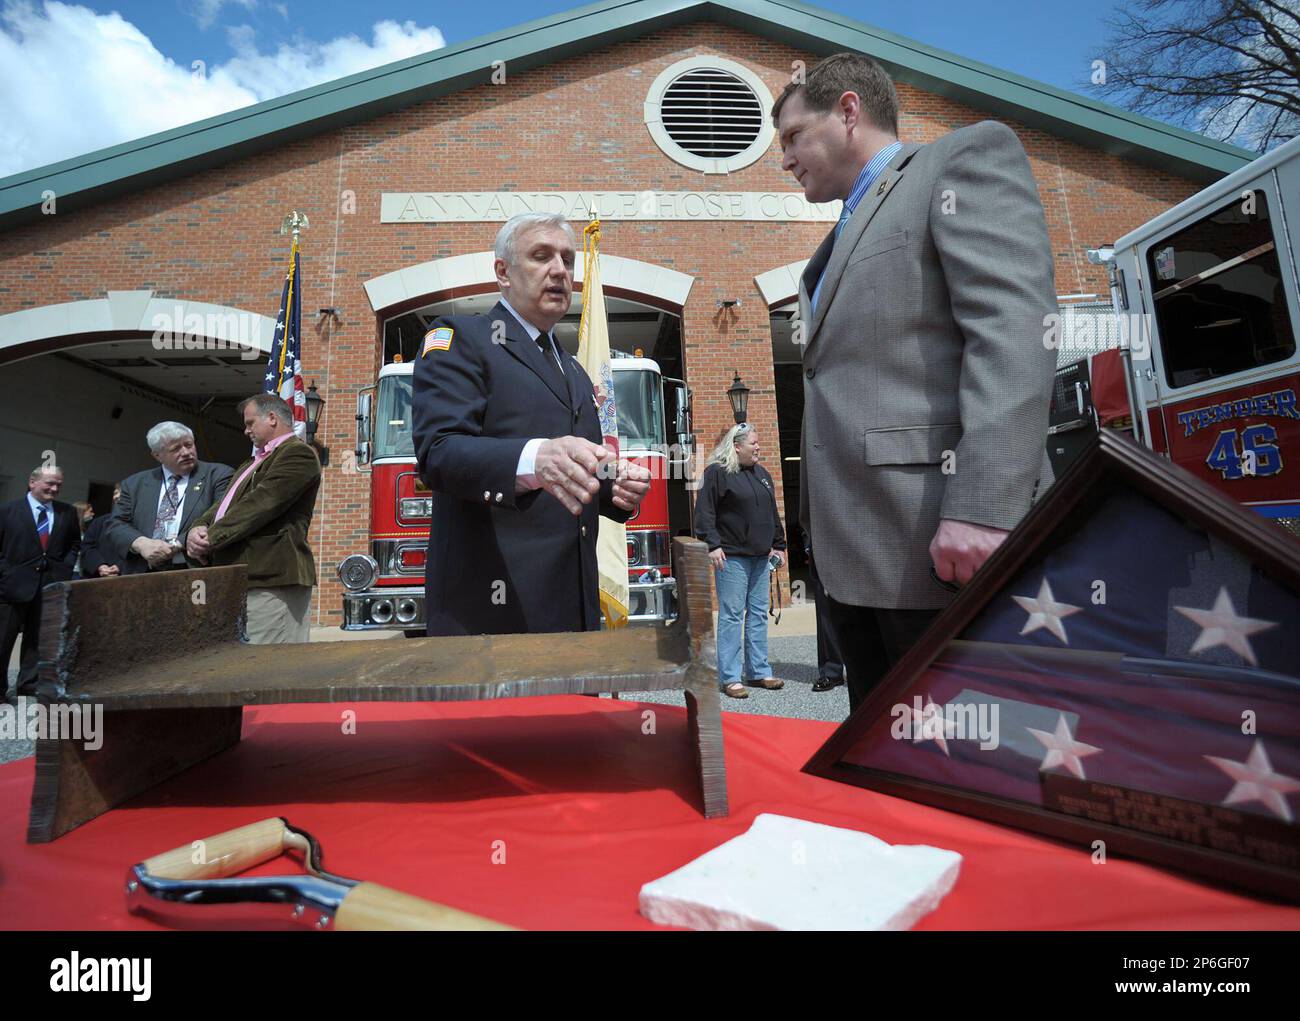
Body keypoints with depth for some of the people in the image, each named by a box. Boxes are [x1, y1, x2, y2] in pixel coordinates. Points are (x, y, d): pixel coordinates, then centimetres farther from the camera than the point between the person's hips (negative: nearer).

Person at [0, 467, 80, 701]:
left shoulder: (68, 512, 8)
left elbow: (75, 544, 17)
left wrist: (66, 568, 3)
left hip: (52, 584, 2)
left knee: (38, 638, 9)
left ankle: (29, 684, 17)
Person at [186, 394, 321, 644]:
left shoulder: (298, 453, -5)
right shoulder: (252, 464, 28)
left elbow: (261, 503, -15)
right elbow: (223, 505, 21)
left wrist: (212, 537, -11)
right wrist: (197, 529, 1)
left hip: (272, 580, -10)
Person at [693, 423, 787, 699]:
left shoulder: (761, 473, 16)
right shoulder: (717, 472, -6)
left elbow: (773, 513, 21)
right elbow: (704, 512, -12)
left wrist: (779, 545, 17)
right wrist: (712, 545, -19)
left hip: (760, 557, 7)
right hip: (731, 557, -7)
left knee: (758, 614, 10)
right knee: (732, 615, -4)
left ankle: (759, 672, 19)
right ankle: (730, 678, 2)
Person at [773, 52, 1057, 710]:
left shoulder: (965, 156, 4)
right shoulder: (841, 241, 28)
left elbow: (1014, 325, -12)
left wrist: (981, 506, -23)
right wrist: (825, 532, 17)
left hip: (942, 541, -8)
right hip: (856, 556, 8)